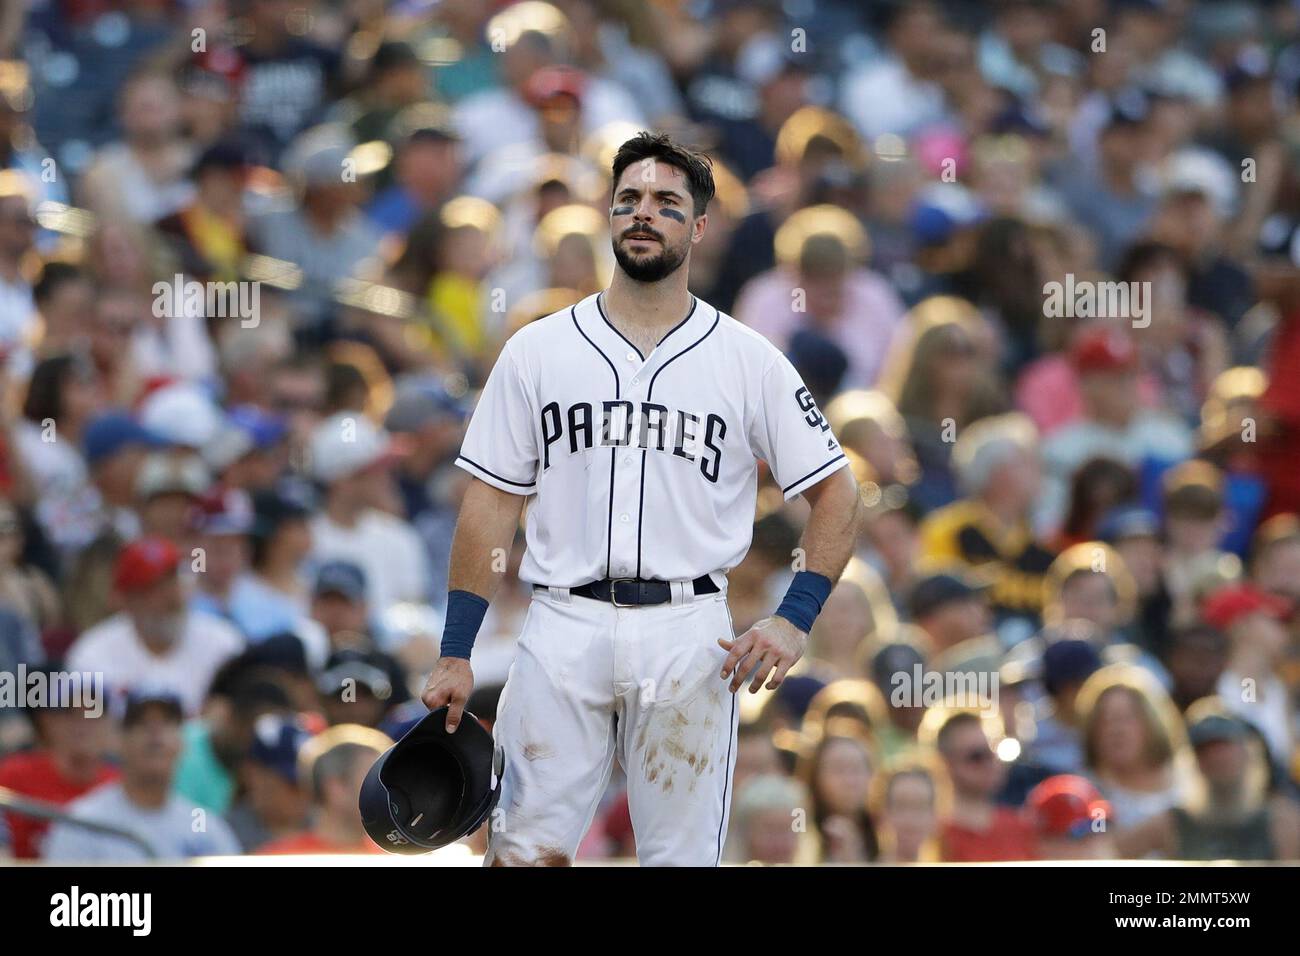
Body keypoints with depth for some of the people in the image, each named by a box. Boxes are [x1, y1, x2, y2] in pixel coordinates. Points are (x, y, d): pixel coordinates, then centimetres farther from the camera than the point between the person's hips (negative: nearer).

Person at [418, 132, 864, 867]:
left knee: (683, 856, 1)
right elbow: (492, 504, 8)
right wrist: (455, 655, 2)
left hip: (689, 633, 0)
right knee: (526, 849, -7)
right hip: (563, 631, 0)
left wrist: (794, 622, -5)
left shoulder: (750, 361, 6)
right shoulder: (537, 351, 9)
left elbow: (838, 495, 7)